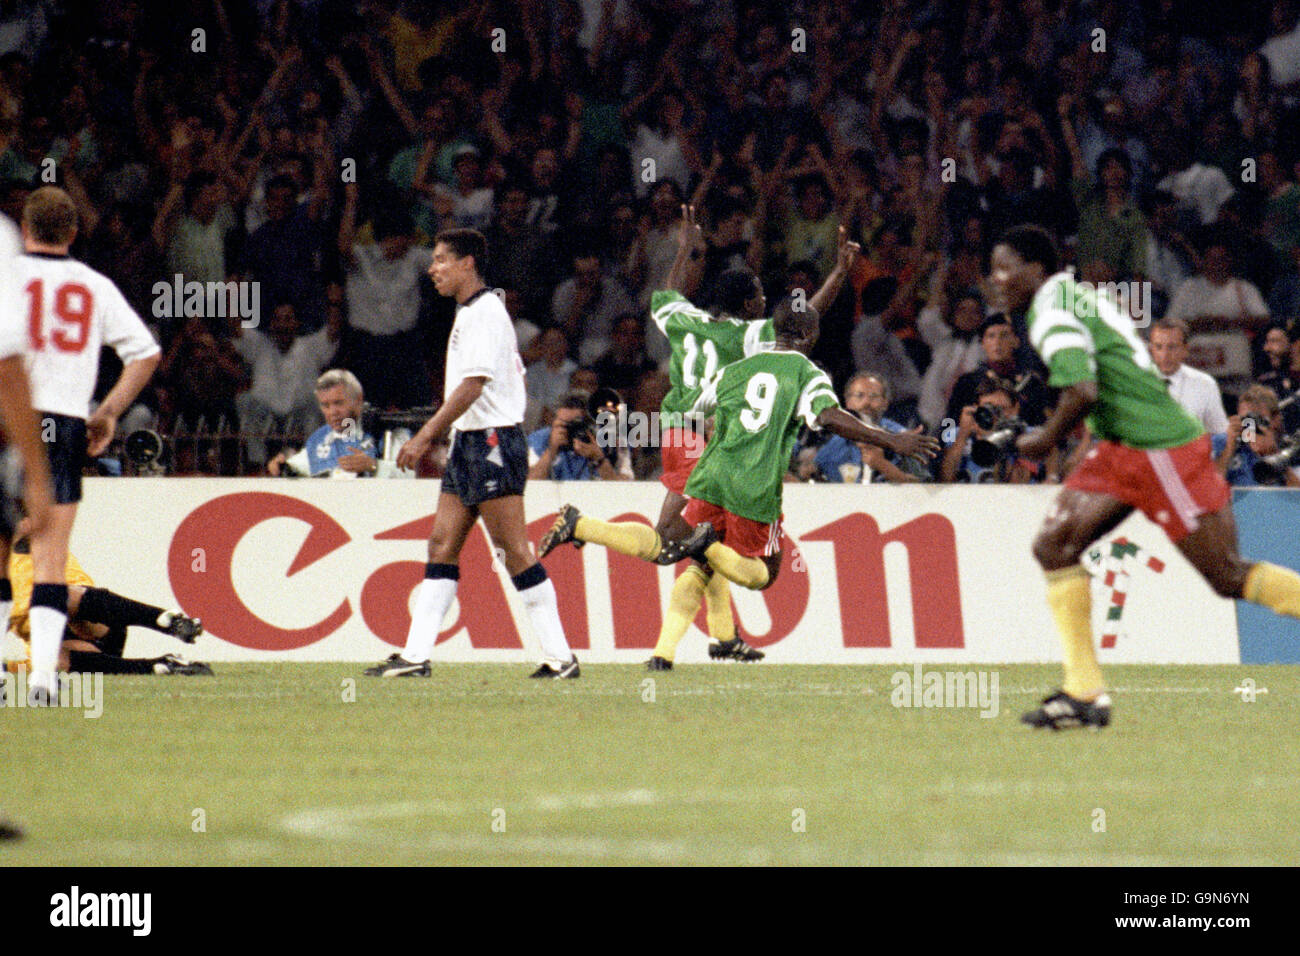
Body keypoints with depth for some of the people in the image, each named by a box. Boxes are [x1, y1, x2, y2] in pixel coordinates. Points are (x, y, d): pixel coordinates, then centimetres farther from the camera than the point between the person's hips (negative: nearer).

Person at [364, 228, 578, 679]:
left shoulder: (485, 313, -13)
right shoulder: (470, 313, 17)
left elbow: (473, 385, -21)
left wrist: (426, 436, -22)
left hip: (492, 441, -10)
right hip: (470, 442, 10)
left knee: (514, 552, -8)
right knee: (442, 546, 5)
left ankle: (560, 656, -5)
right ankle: (415, 656, 4)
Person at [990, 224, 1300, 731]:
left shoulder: (1052, 313, -15)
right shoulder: (1079, 297, 15)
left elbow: (1082, 391, -26)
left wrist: (1047, 439, -10)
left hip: (1159, 451, -10)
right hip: (1121, 452, 10)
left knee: (1228, 577, -6)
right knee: (1053, 545, 1)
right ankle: (1084, 693, -1)